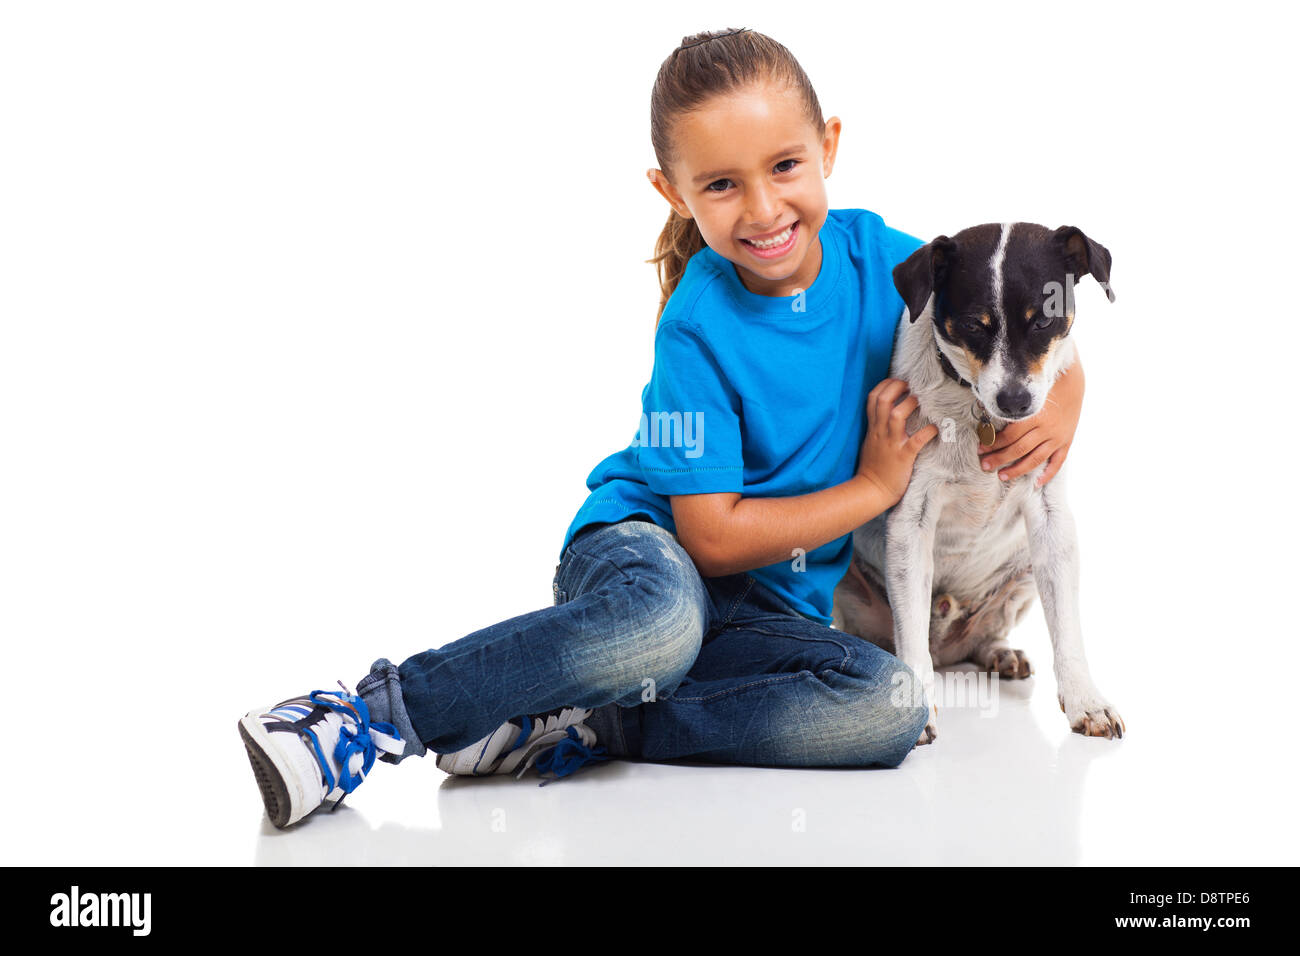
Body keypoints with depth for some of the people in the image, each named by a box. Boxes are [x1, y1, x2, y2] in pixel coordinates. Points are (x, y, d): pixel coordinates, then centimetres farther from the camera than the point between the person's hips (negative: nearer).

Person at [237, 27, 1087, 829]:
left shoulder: (880, 257, -6)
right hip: (647, 543, -5)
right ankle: (374, 714, -27)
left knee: (889, 708, -25)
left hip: (769, 605, 5)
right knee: (659, 622, -42)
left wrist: (1058, 409, -14)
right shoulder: (699, 329, -19)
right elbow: (712, 536, -18)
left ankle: (576, 730, -21)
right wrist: (874, 486, -12)